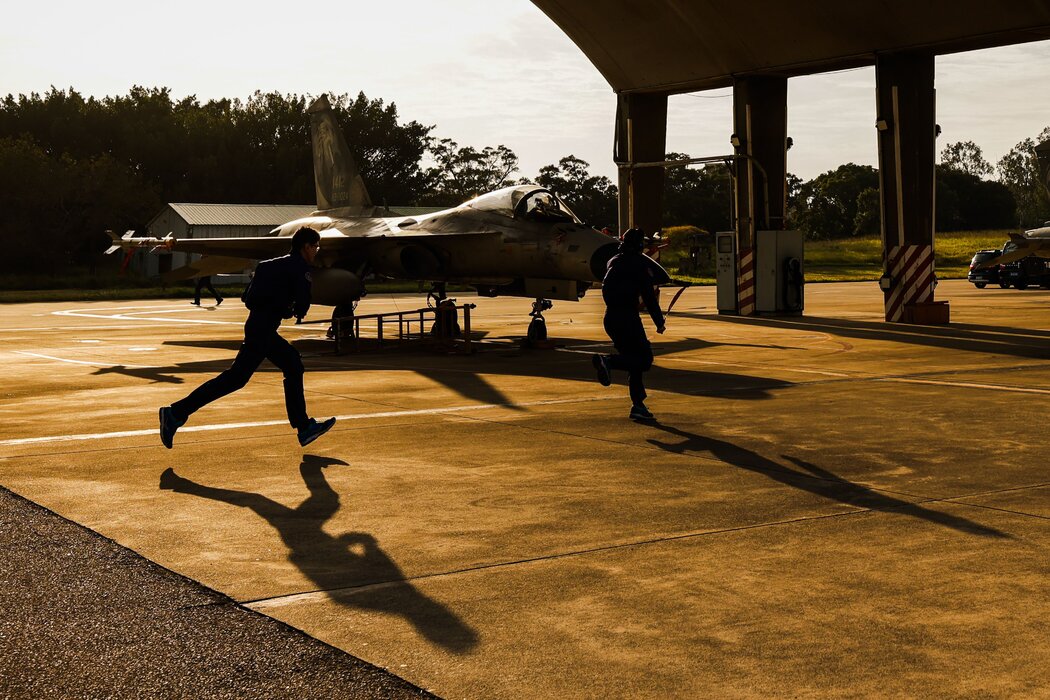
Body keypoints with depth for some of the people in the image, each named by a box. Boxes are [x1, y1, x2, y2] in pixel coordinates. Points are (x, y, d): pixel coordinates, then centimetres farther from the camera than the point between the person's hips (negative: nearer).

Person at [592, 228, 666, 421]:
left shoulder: (613, 261, 14)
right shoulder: (640, 264, -6)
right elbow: (649, 296, -10)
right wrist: (659, 321, -5)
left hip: (610, 317, 8)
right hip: (627, 316, -8)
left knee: (635, 361, 13)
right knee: (644, 358, -5)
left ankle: (638, 405, 8)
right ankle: (606, 361, -26)